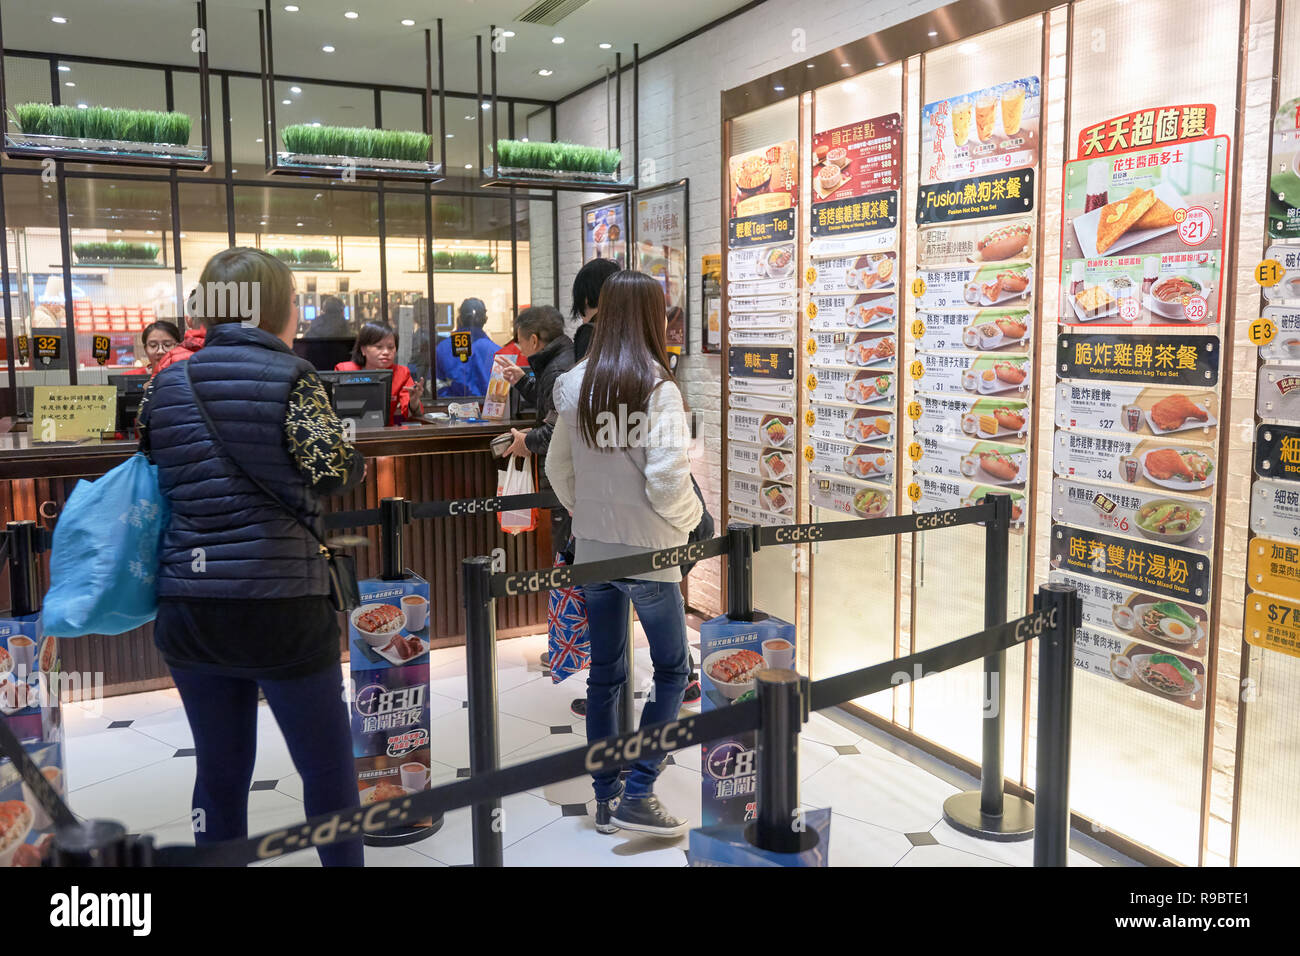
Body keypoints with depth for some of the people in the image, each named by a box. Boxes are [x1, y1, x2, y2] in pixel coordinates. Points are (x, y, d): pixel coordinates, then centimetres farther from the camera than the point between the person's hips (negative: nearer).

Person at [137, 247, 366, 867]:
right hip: (279, 604, -5)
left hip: (187, 607, 5)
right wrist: (356, 462, 10)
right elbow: (332, 470, -11)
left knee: (219, 773, 17)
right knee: (328, 769, 11)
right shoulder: (290, 379, -8)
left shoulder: (165, 387, 8)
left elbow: (152, 479, 15)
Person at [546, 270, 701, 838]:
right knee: (672, 669, 11)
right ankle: (638, 796, 8)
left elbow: (557, 470, 8)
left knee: (604, 672, 15)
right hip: (647, 551, -5)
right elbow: (667, 480, -21)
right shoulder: (657, 388, -16)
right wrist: (690, 519, -3)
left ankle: (606, 797, 24)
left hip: (592, 548, 5)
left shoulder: (574, 385, 1)